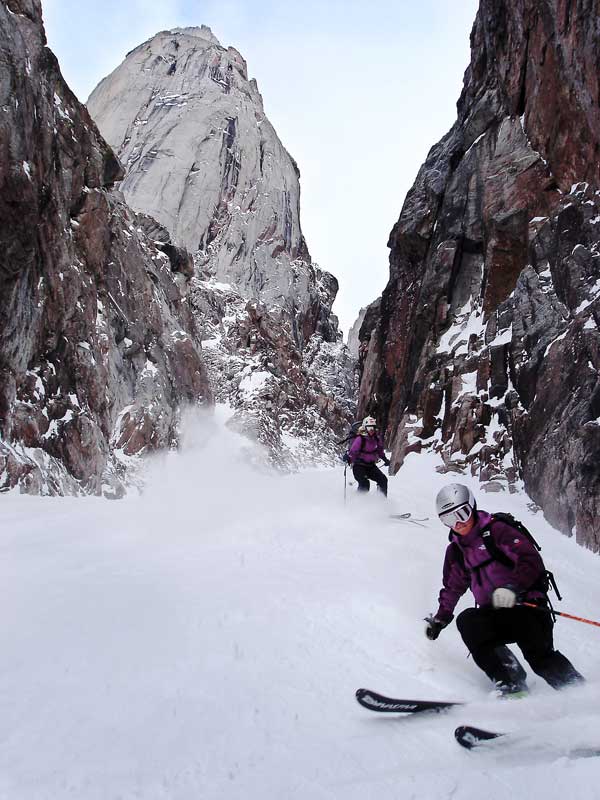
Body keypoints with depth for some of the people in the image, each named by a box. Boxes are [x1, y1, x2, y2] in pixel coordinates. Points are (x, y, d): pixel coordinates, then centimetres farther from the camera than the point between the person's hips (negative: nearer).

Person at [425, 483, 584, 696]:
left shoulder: (496, 530, -7)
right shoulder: (456, 550, 13)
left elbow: (532, 561, -17)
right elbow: (453, 586, 26)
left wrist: (512, 587, -32)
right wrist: (440, 618, 19)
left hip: (527, 605, -5)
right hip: (494, 613, 6)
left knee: (540, 658, -24)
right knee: (466, 621, -24)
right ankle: (509, 682, -22)